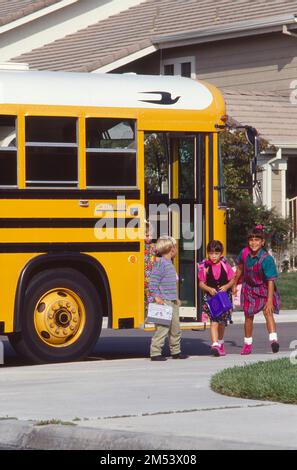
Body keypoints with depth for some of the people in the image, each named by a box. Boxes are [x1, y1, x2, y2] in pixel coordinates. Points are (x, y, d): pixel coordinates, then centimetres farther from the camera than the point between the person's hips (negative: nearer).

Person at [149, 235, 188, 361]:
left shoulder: (170, 264, 15)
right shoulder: (160, 264, -14)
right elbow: (153, 282, -18)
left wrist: (176, 298, 20)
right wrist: (156, 297, -21)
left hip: (172, 302, 10)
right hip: (164, 302, -10)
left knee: (175, 328, 15)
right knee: (162, 328, -10)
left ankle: (175, 351, 26)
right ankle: (155, 353, -7)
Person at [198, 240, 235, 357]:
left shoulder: (225, 265, -2)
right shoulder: (204, 266, -5)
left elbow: (232, 280, 5)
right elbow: (201, 283, -2)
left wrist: (226, 286, -14)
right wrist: (209, 289, -19)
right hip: (211, 296, -2)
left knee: (222, 322, 15)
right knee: (214, 320, -17)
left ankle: (220, 343, 36)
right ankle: (215, 344, -24)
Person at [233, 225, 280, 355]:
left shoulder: (267, 259, -28)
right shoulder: (244, 253, -14)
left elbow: (270, 281, -29)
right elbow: (240, 269, 6)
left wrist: (270, 300, -33)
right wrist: (235, 284, 17)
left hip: (264, 289, -4)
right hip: (249, 288, 4)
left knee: (268, 312, -24)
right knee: (248, 316, 10)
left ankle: (273, 339, -37)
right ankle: (248, 344, 23)